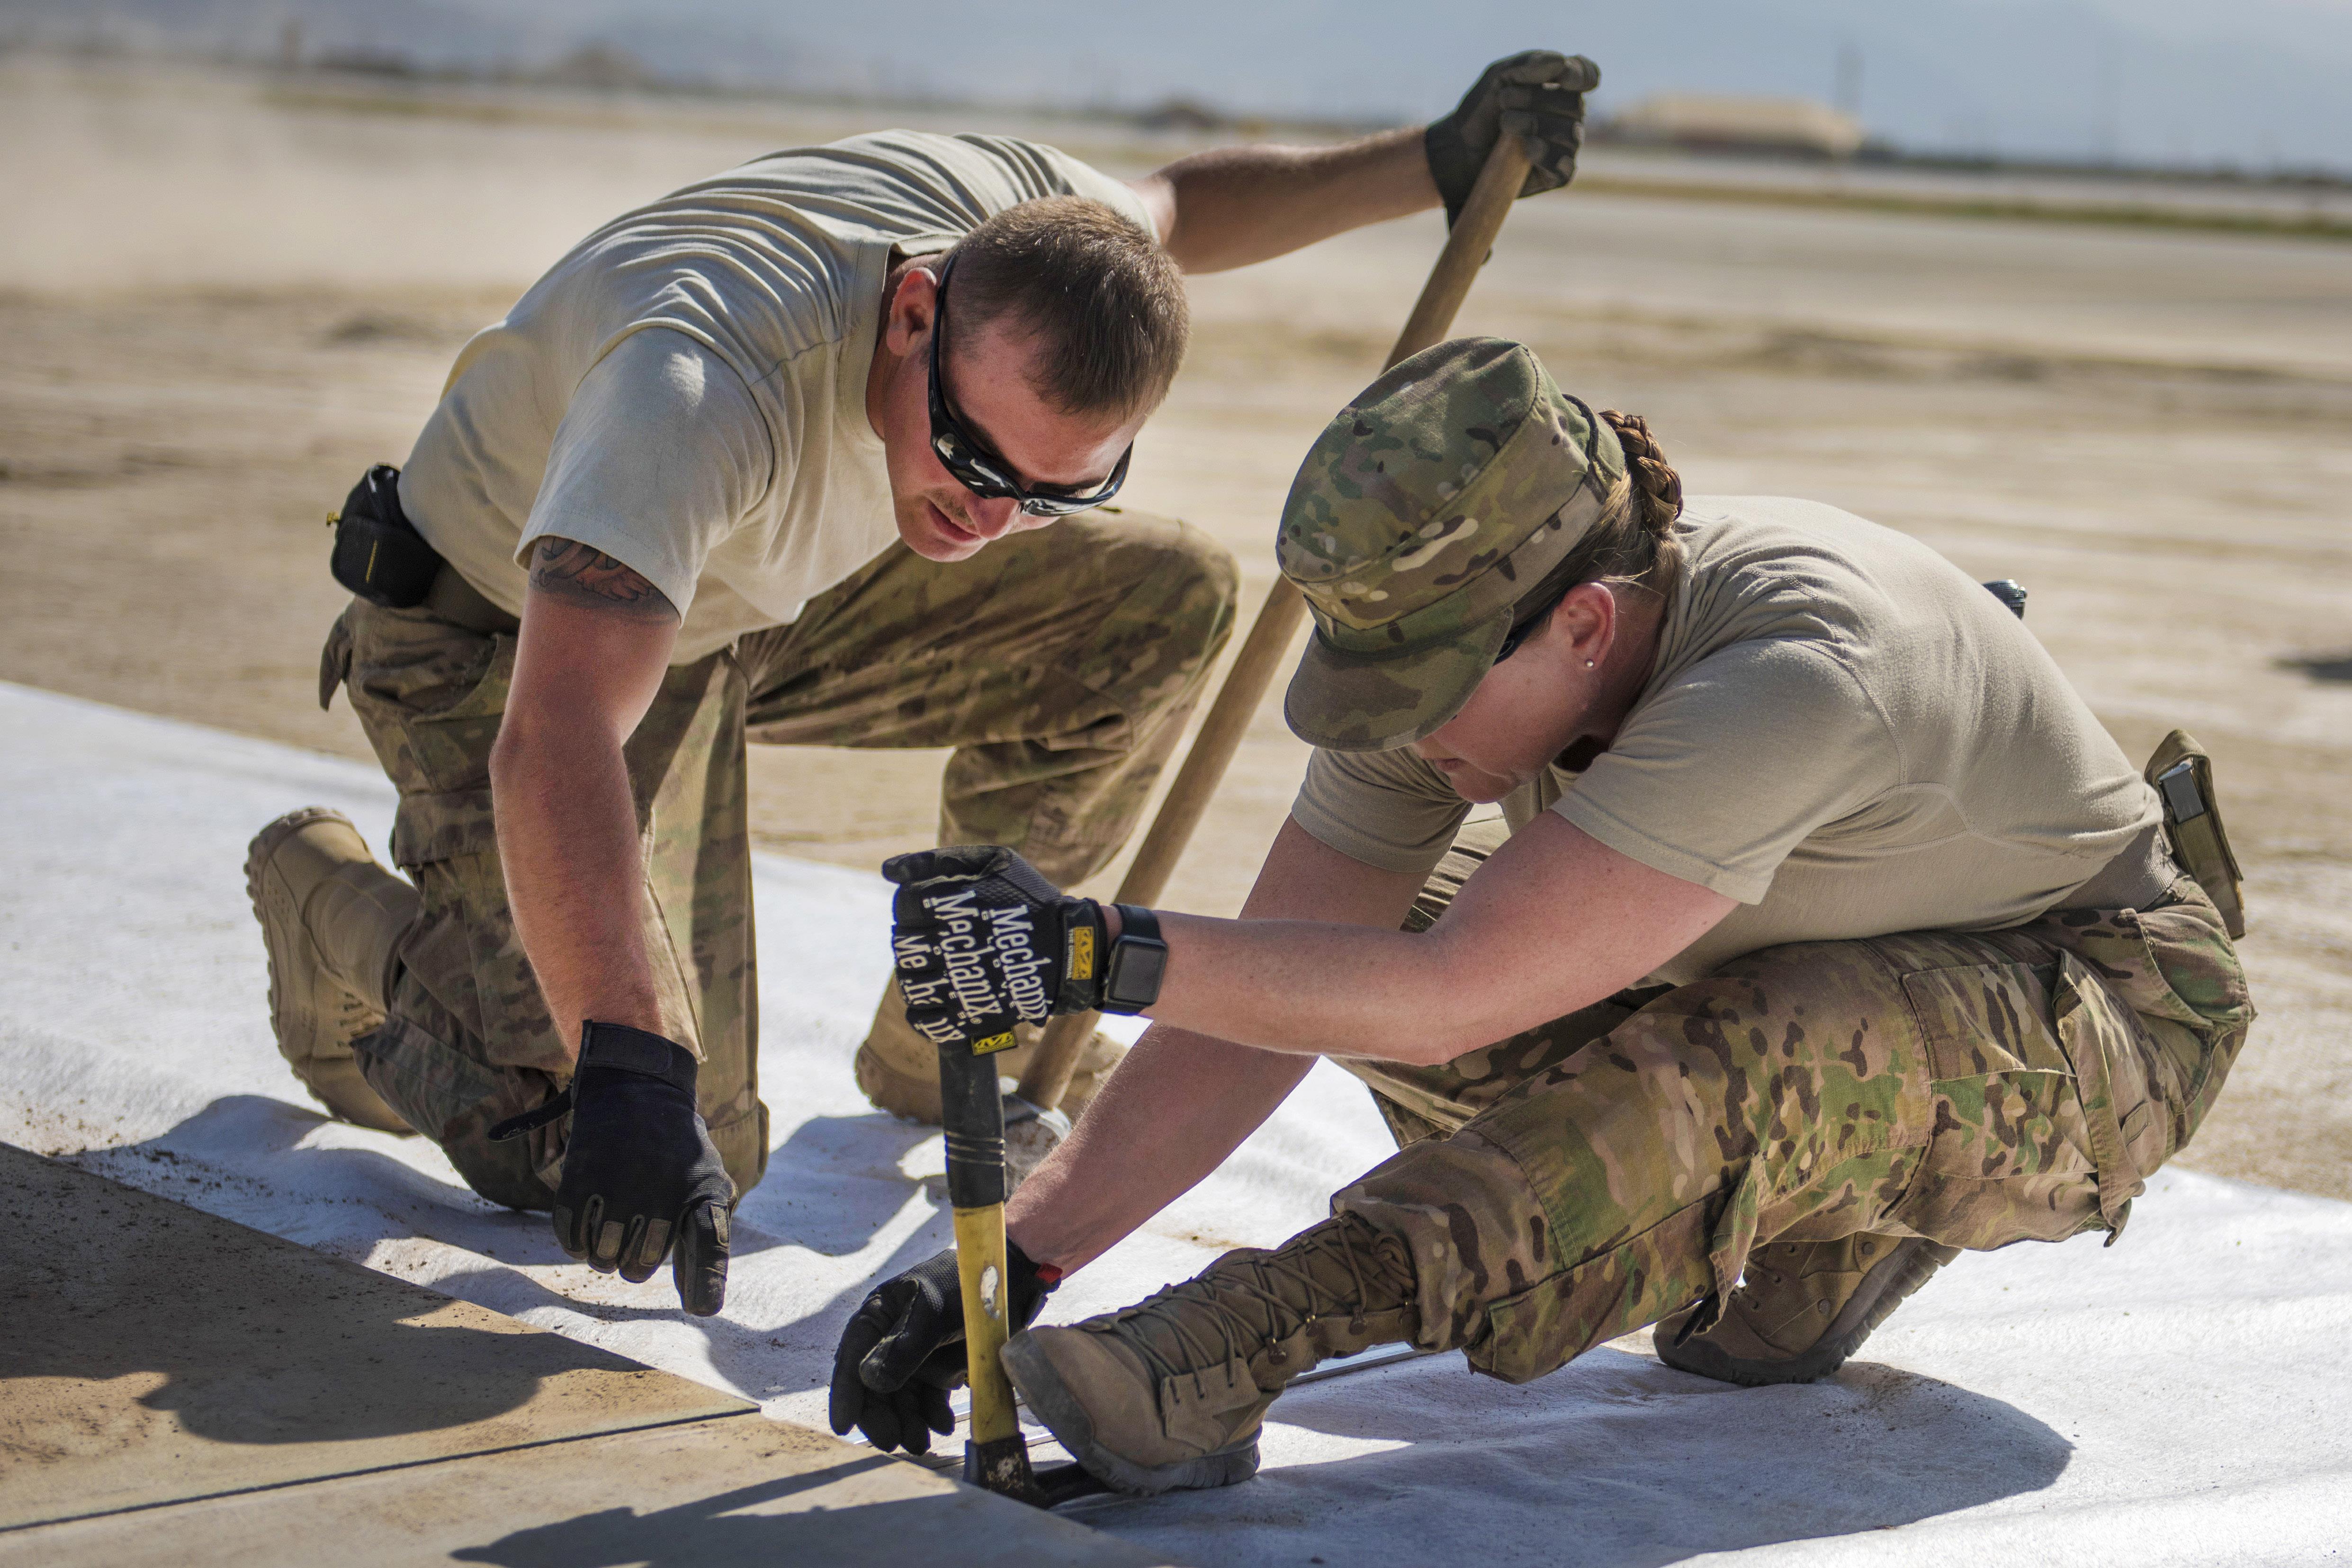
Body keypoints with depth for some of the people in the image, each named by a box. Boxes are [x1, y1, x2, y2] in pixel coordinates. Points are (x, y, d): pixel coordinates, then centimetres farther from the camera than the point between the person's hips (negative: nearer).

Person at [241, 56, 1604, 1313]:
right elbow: (554, 748, -54)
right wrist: (628, 1078, -61)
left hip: (758, 596, 7)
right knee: (586, 1149, -19)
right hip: (505, 641, -7)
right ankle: (329, 894, 11)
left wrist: (1440, 167, -4)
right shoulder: (706, 380, -44)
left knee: (1167, 595, -5)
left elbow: (1172, 207, 6)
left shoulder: (1021, 218, -21)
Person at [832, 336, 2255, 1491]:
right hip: (1816, 969, 7)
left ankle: (1221, 1355, -39)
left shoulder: (1792, 676, -39)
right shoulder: (1456, 648, -16)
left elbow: (1448, 1001, -41)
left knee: (1741, 1055, -39)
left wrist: (1099, 953, -45)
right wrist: (1013, 1258, -22)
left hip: (2105, 1018, -7)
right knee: (1357, 941, -5)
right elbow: (1265, 1001, -15)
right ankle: (1821, 1220, 3)